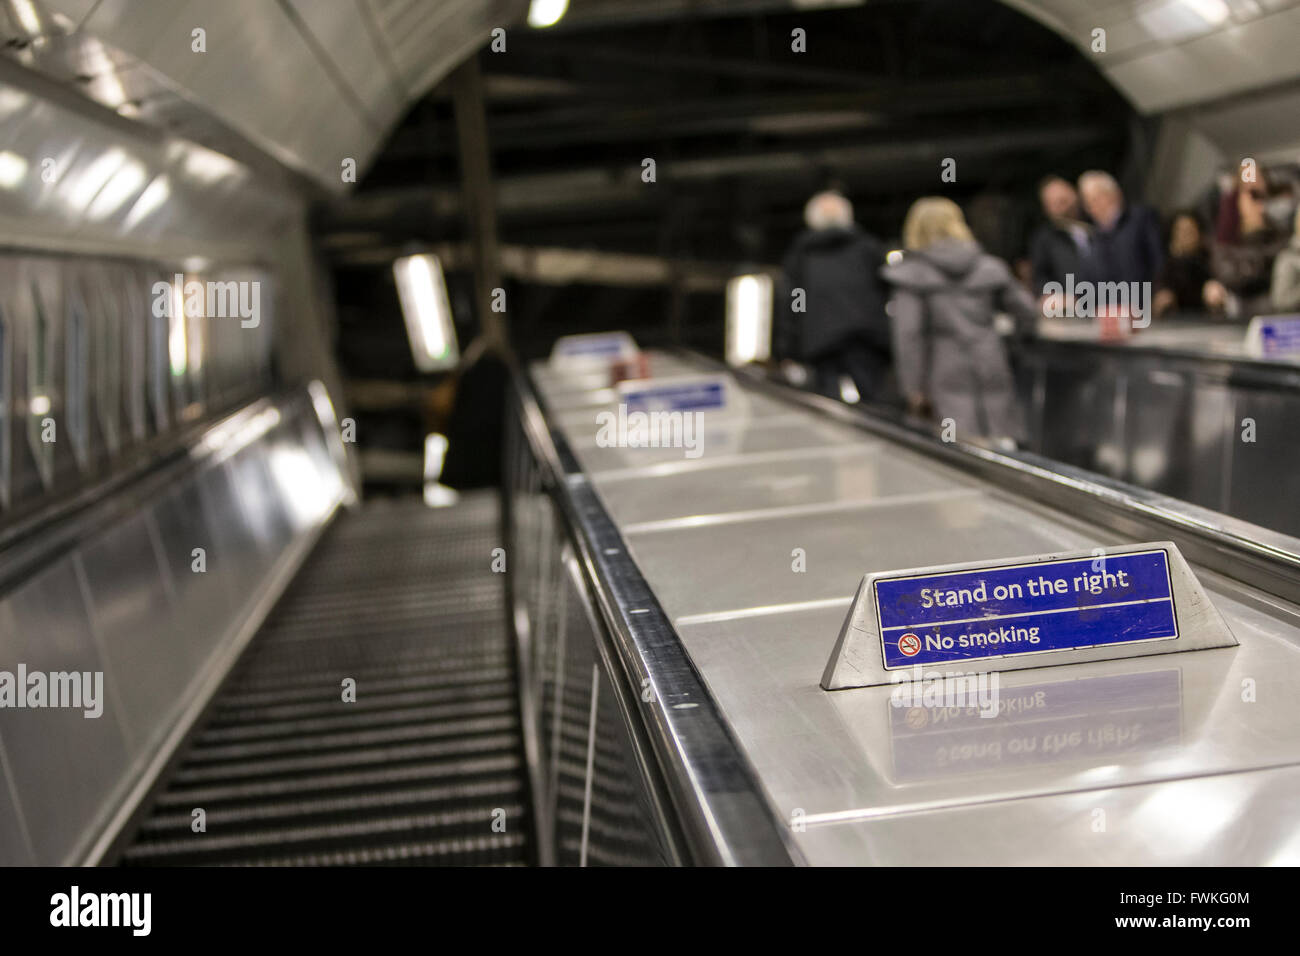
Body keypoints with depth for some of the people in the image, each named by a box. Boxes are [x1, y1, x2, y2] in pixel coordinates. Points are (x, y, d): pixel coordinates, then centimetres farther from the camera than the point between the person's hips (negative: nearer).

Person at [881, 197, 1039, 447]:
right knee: (1003, 441, 9)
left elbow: (908, 334, -10)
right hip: (991, 368, 4)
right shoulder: (988, 266, 10)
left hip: (949, 373, -3)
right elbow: (1027, 312, 11)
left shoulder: (912, 273, -2)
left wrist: (913, 388, -7)